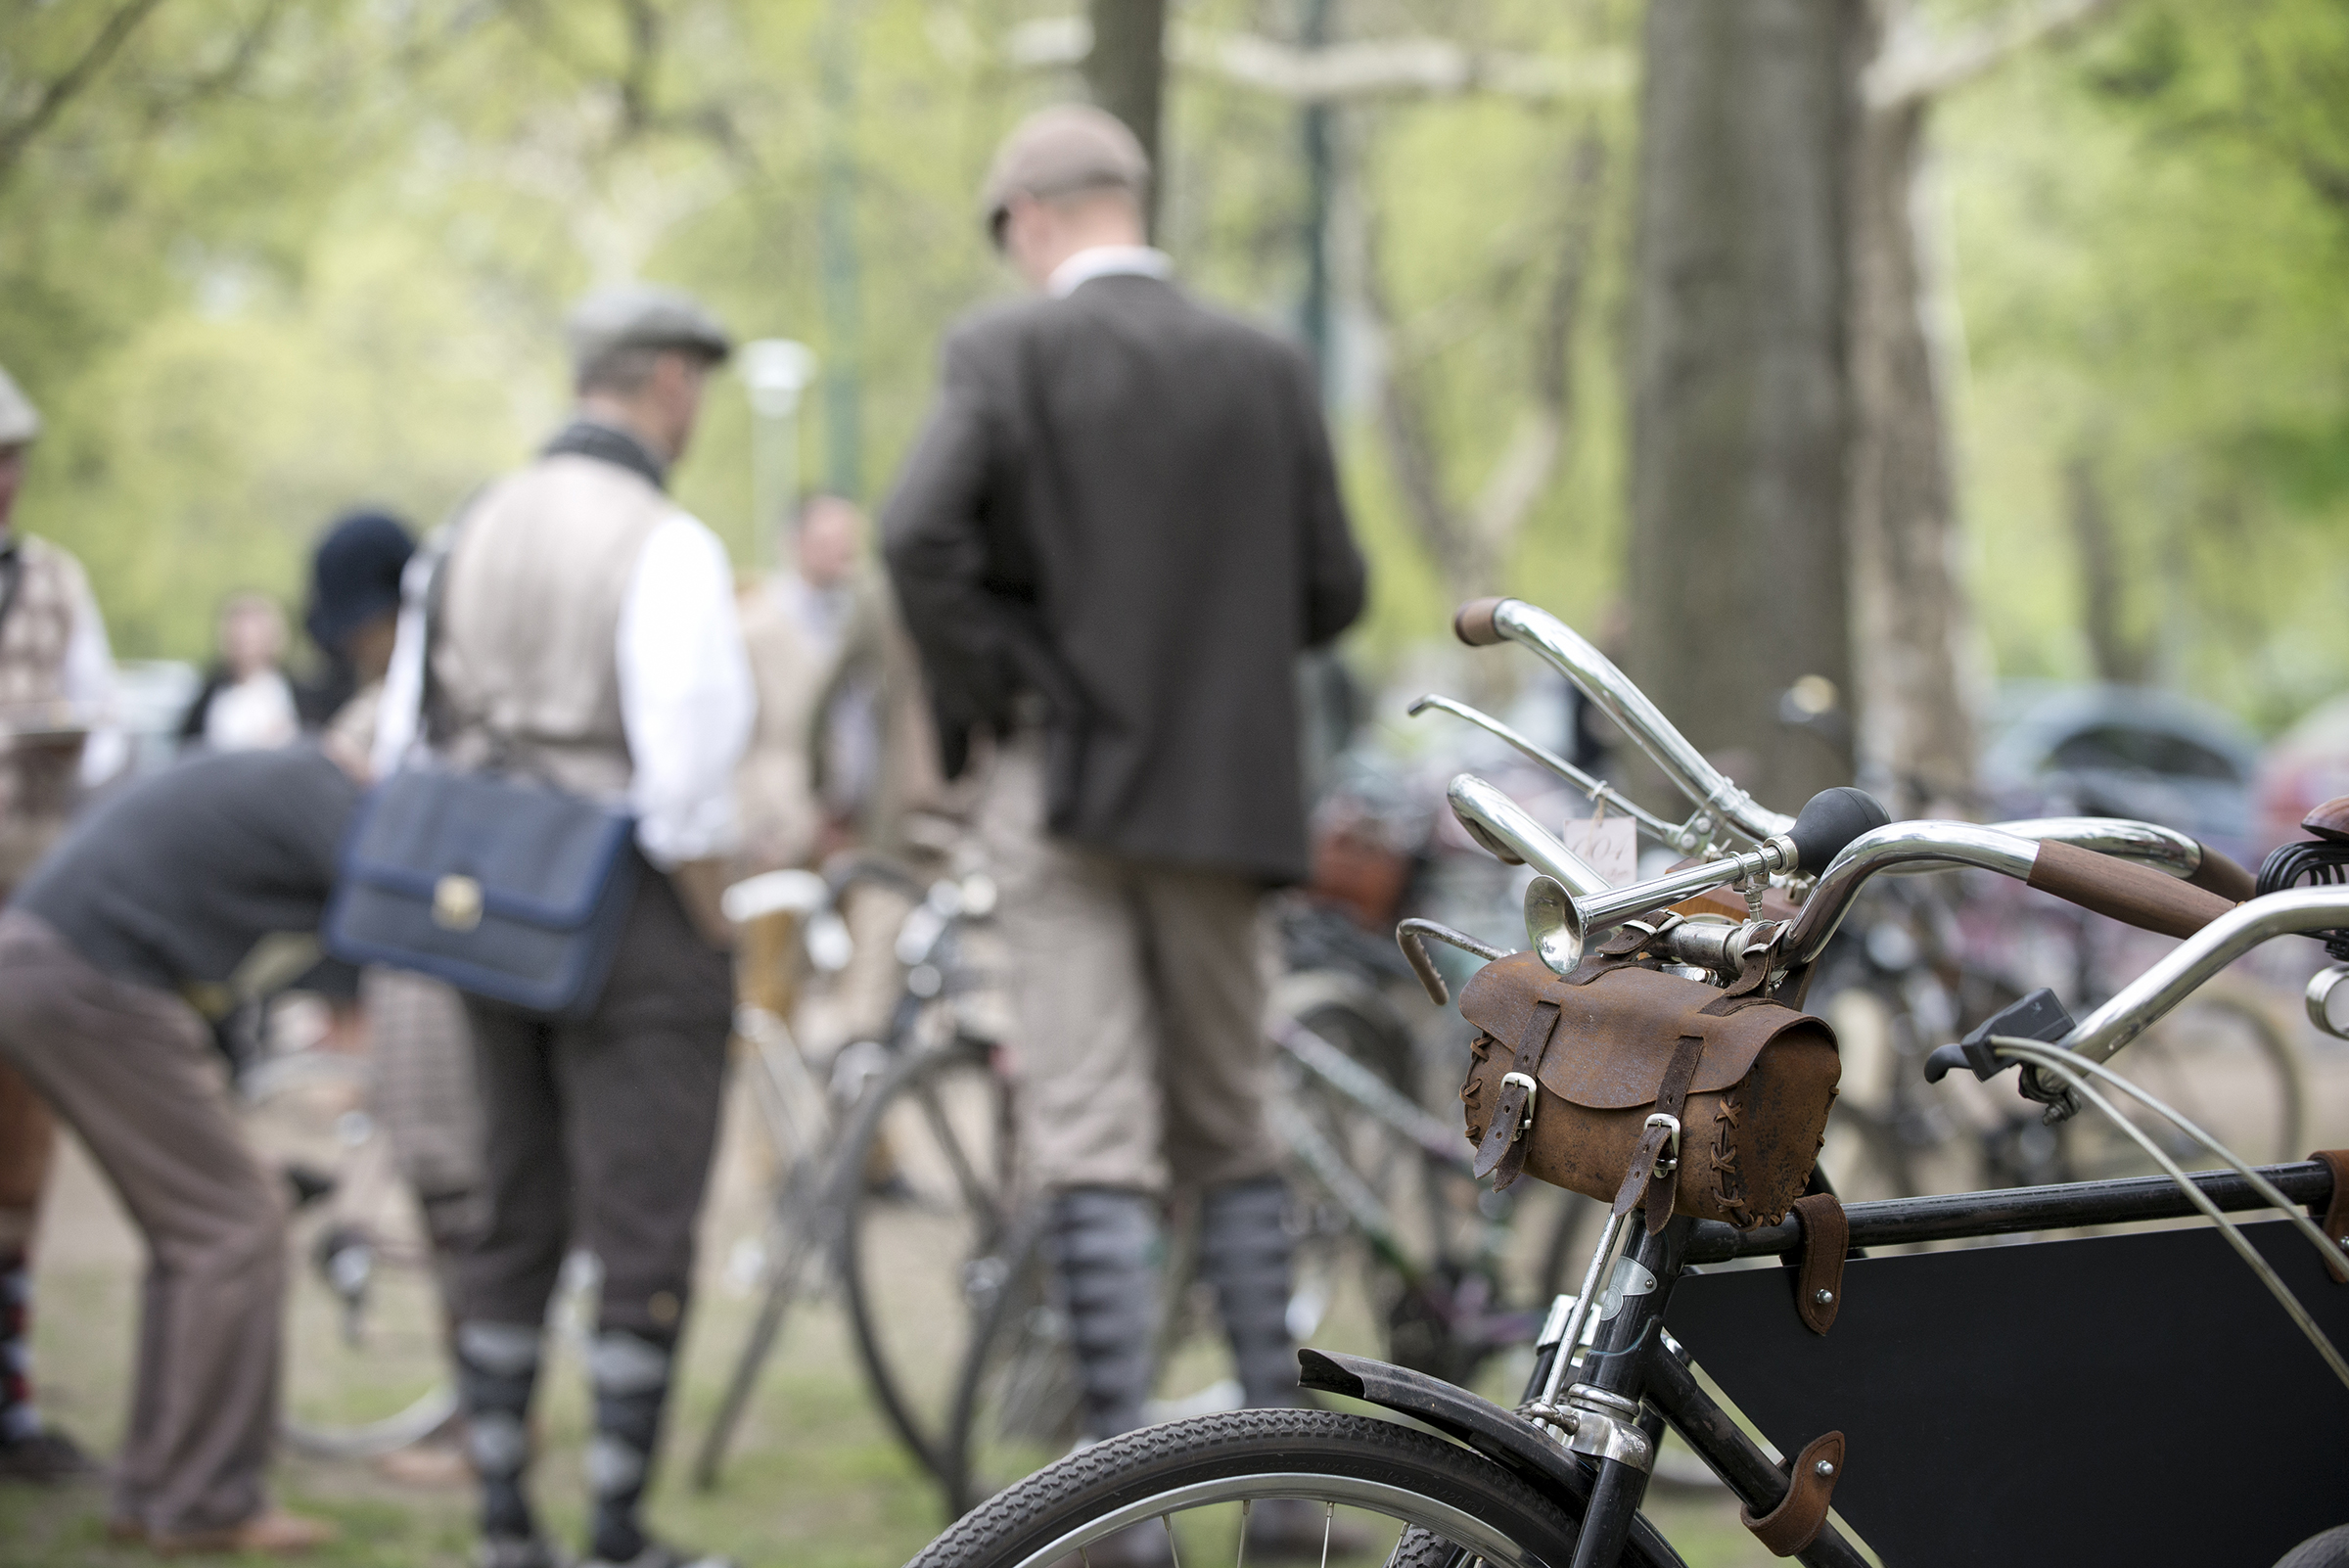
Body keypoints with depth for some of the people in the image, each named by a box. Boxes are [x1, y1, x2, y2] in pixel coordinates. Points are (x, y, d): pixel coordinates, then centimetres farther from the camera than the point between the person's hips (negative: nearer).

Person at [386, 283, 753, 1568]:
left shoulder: (478, 528, 8)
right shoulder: (664, 545, -15)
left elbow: (413, 729, 11)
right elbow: (687, 768, -21)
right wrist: (714, 930, -9)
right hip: (633, 918, -7)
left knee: (513, 1227, 14)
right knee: (642, 1243, 0)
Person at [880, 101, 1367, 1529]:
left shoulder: (1008, 352, -5)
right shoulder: (1267, 368, 4)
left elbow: (921, 533, -18)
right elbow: (1333, 592, 4)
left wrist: (987, 691, -4)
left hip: (1064, 775, -3)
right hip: (1224, 788, 3)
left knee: (1097, 1143, -4)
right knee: (1232, 1128, 14)